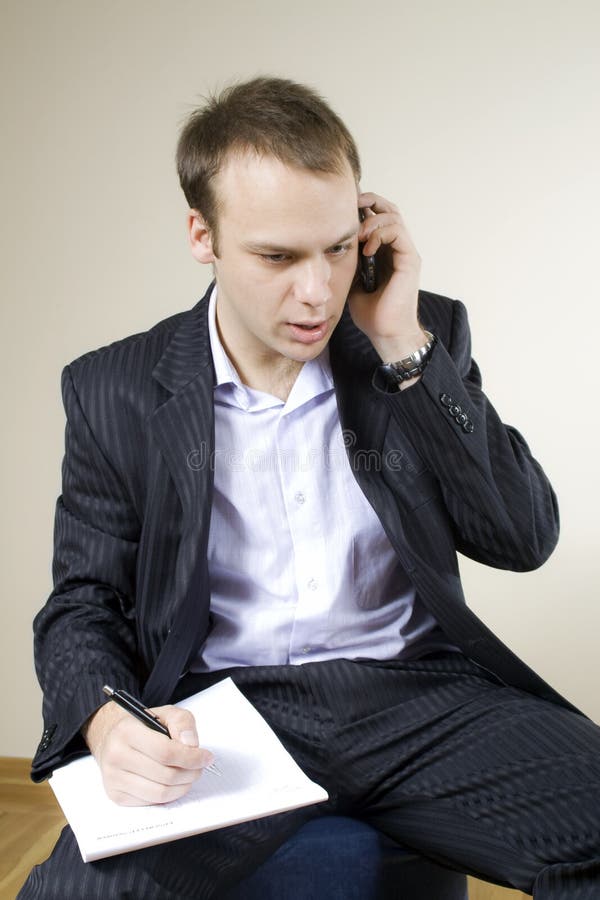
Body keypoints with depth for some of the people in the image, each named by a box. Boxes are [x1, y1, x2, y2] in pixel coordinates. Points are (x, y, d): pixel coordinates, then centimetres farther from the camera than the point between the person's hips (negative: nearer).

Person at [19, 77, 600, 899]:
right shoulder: (117, 391, 1)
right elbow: (82, 607, 4)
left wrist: (405, 349, -12)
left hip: (416, 688, 2)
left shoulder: (429, 335, 3)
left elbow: (525, 537, -3)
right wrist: (110, 724, -19)